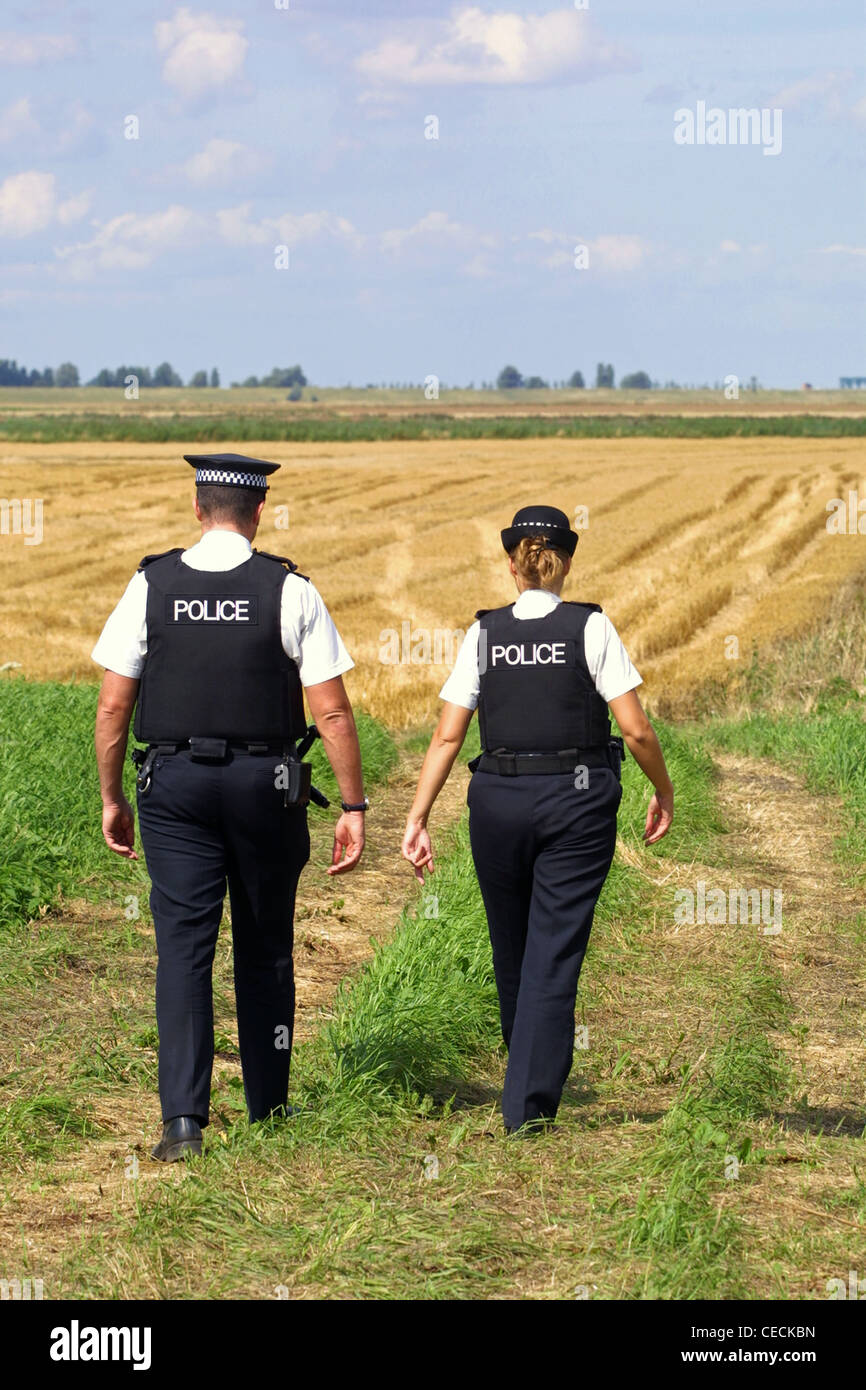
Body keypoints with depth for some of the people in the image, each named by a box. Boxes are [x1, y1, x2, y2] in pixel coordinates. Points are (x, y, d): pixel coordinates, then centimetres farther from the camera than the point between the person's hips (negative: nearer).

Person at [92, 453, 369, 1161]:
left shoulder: (152, 586, -1)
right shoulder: (291, 591, -5)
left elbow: (112, 709, 0)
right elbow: (333, 712, -7)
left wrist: (112, 798, 10)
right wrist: (353, 806, 0)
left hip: (173, 785, 0)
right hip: (266, 783, 0)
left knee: (183, 948, 0)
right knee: (265, 945, 14)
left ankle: (183, 1119, -11)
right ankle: (268, 1107, 25)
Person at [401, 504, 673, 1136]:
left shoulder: (484, 634, 1)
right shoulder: (592, 628, -4)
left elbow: (448, 736, -2)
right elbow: (637, 730, -7)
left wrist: (418, 818, 2)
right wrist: (664, 793, 8)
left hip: (499, 800, 2)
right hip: (578, 800, -2)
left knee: (512, 947, 17)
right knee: (555, 952, -1)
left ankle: (533, 1080, 33)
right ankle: (529, 1104, -7)